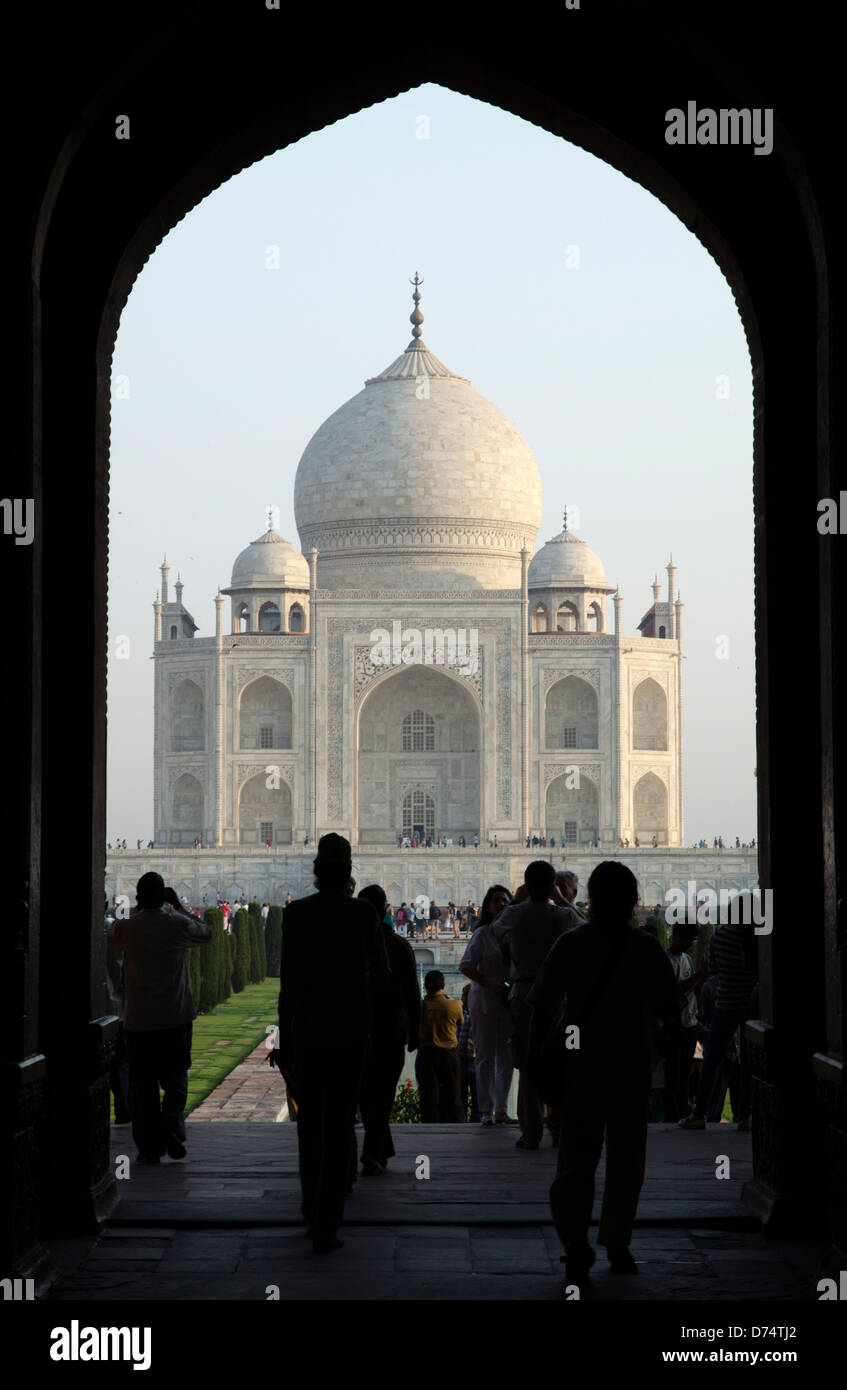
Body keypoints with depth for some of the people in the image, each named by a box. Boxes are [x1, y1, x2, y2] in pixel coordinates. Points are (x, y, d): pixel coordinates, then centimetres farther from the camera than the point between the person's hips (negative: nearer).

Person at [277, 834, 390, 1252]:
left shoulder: (297, 913, -5)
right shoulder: (364, 913, -6)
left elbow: (287, 982, -5)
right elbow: (381, 974, -3)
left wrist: (284, 1043, 1)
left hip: (306, 1030, 1)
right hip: (350, 1031, -1)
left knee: (309, 1121, 18)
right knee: (339, 1125, 2)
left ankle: (312, 1209, 28)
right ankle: (326, 1226, -1)